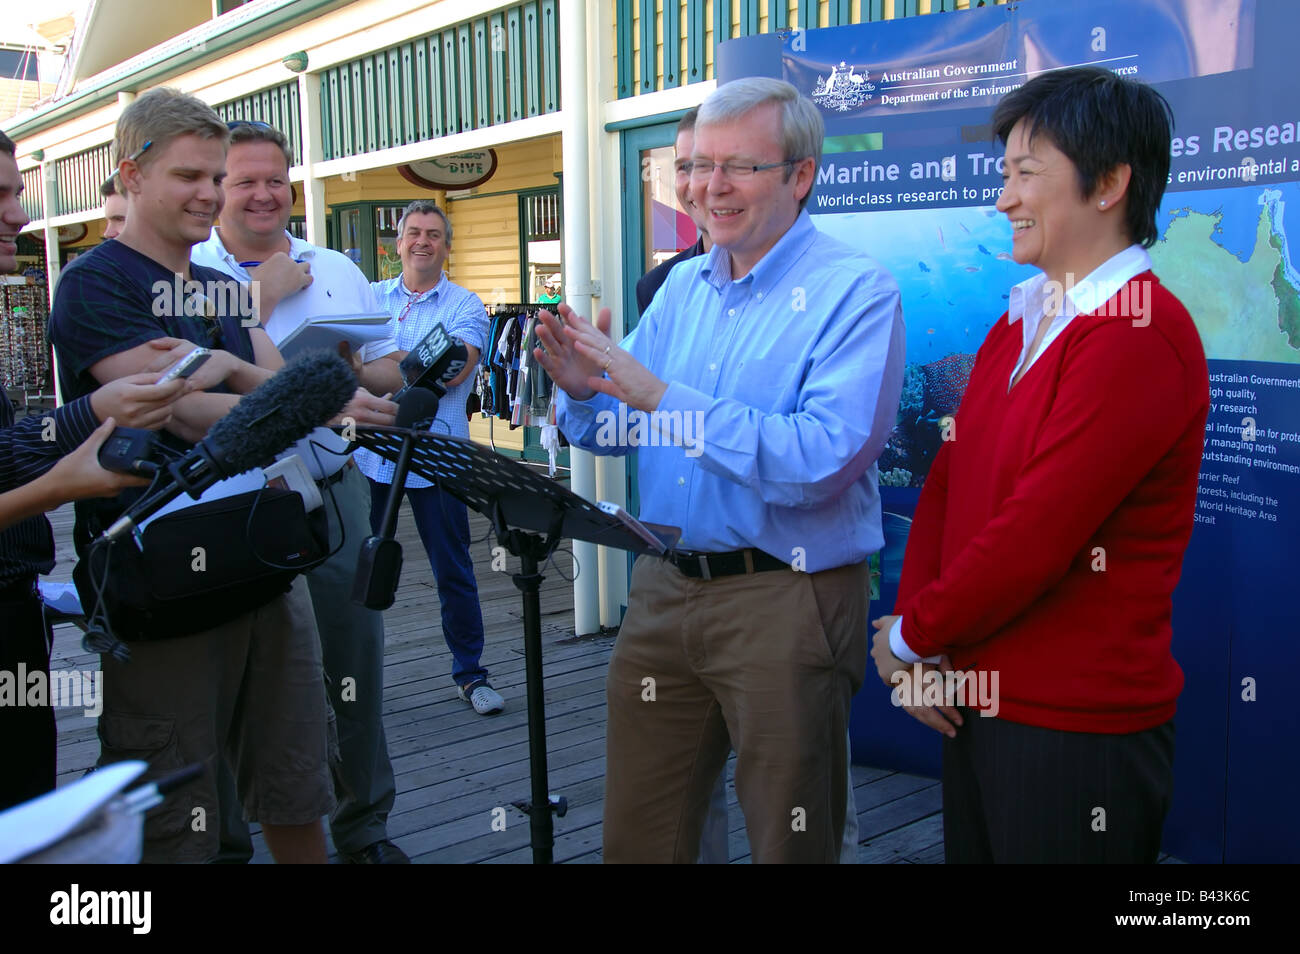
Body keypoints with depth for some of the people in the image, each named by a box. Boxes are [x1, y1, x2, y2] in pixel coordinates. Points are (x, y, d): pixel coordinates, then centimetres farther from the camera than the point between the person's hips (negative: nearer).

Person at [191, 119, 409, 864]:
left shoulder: (339, 272, 12)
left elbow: (390, 372, 12)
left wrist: (353, 373, -12)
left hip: (331, 494, 3)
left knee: (354, 661, 9)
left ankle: (364, 826, 27)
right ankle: (222, 838, 26)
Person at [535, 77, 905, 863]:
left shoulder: (857, 292, -12)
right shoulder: (681, 285, 10)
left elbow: (821, 461, -25)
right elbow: (619, 434, 14)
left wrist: (662, 395, -25)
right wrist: (585, 391, -9)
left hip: (786, 599, -6)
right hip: (665, 585, 6)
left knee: (789, 838, 11)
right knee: (637, 831, 18)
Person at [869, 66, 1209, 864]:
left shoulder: (1139, 336, -19)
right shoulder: (1021, 321, 10)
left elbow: (1036, 535, -23)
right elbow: (947, 480, 9)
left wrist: (912, 635, -9)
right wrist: (914, 630, -3)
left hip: (1074, 729, -8)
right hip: (979, 702, 8)